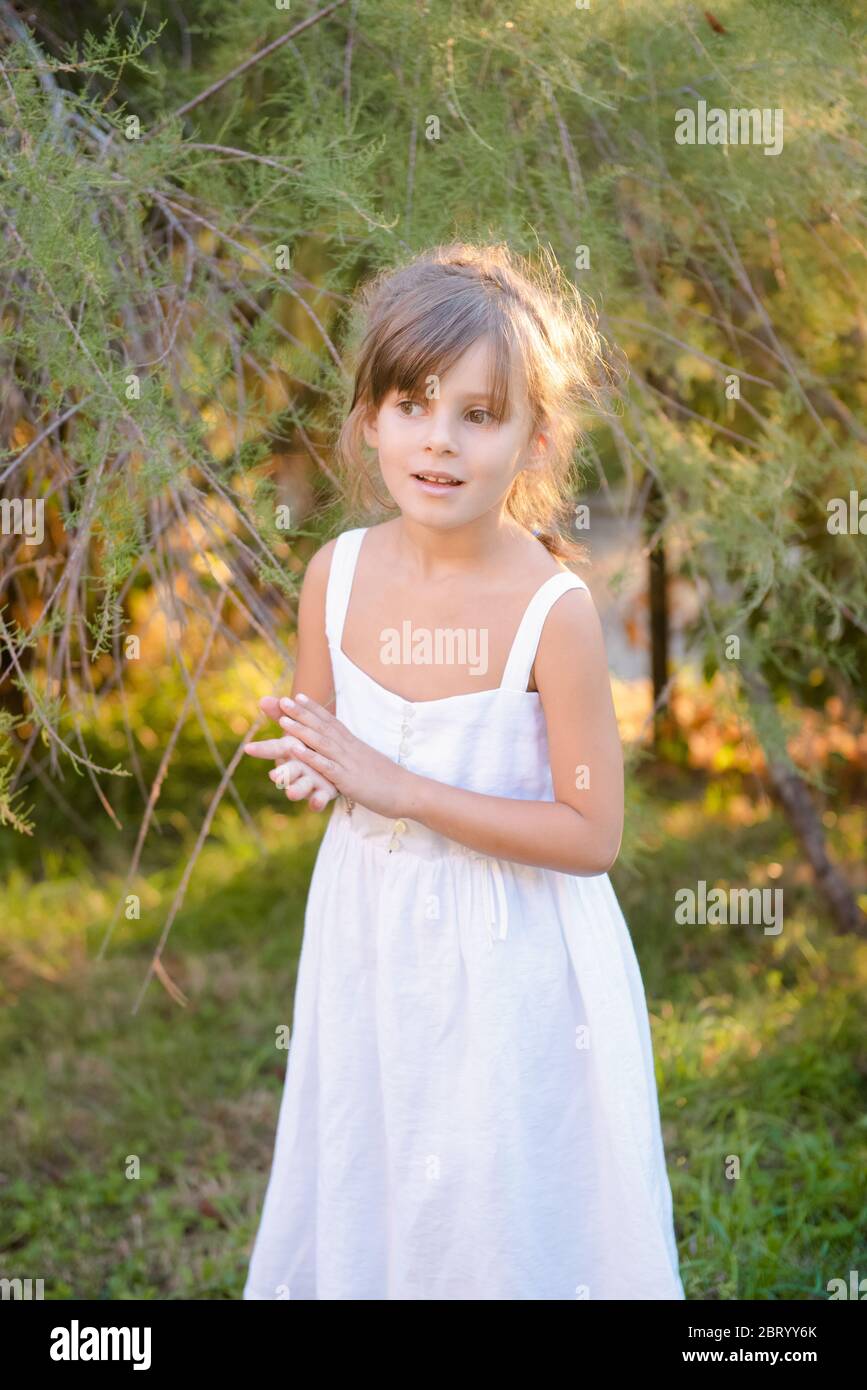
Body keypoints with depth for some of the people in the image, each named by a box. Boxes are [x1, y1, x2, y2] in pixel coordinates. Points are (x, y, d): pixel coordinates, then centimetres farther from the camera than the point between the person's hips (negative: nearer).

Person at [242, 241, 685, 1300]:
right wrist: (305, 768, -17)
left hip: (509, 960, -4)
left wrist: (399, 788, -23)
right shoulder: (337, 573, -9)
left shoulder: (553, 608, -23)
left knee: (498, 1203, 13)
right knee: (362, 1182, 22)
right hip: (370, 934, 5)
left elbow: (593, 835, -19)